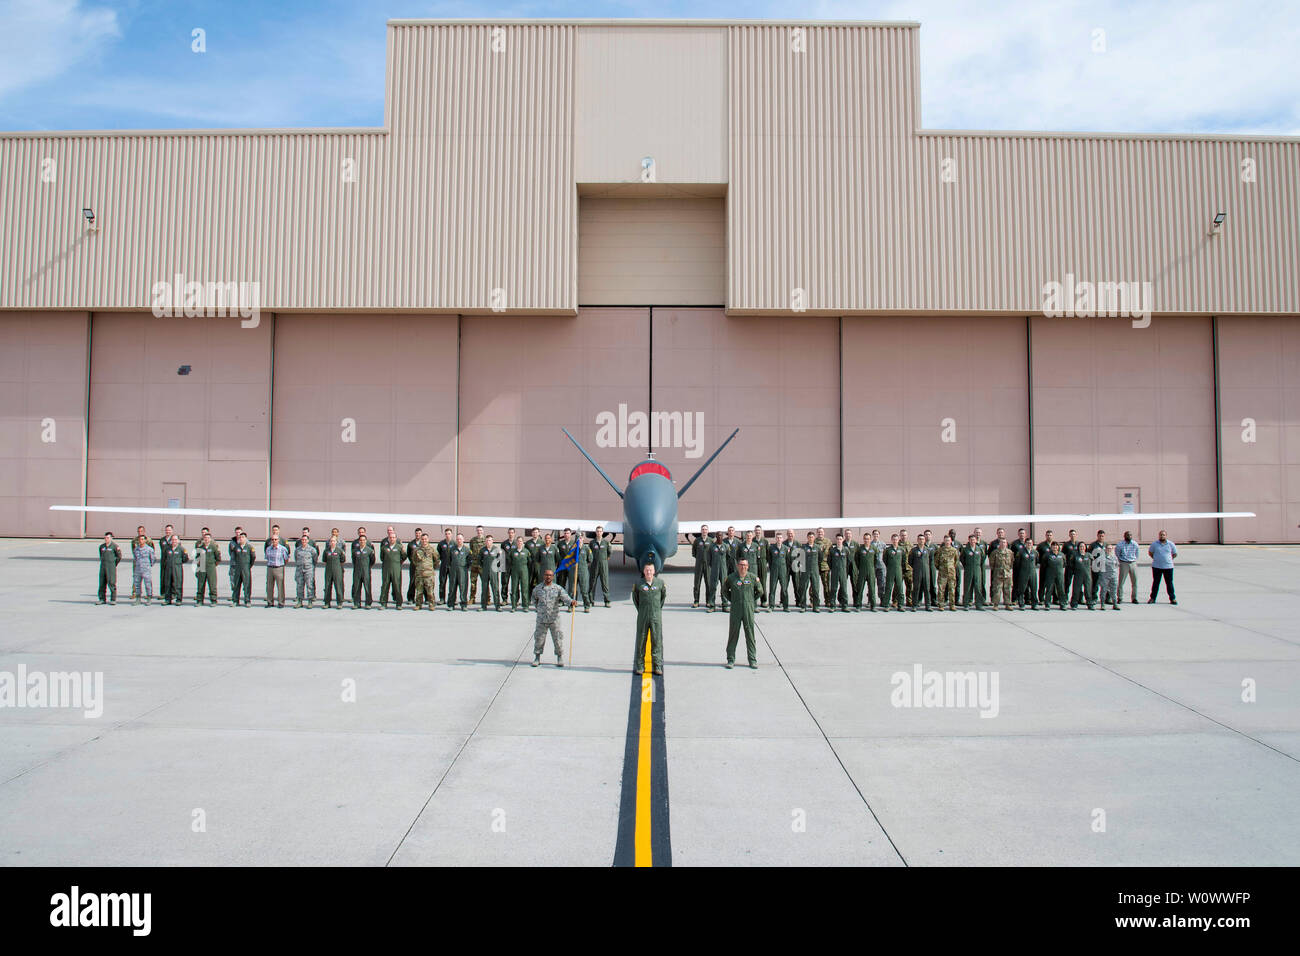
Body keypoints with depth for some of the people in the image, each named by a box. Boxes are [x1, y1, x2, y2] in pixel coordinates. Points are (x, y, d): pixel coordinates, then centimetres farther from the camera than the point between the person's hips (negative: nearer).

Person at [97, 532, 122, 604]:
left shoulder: (114, 546, -5)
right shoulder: (101, 546, 12)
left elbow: (119, 557, 0)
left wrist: (114, 564, 4)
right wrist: (102, 562, 16)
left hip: (111, 566, -6)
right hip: (103, 566, 6)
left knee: (111, 583, -8)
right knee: (102, 583, 5)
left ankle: (114, 599, -3)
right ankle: (102, 599, 11)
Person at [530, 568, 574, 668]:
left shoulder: (558, 589, -1)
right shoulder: (537, 588, 4)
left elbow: (565, 597, -14)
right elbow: (533, 600, 22)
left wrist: (571, 602, -35)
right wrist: (538, 607, 8)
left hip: (554, 619, -1)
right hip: (541, 619, 1)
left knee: (557, 638, 1)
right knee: (539, 638, 7)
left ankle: (560, 658, 16)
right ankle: (537, 658, 23)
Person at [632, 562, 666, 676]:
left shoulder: (660, 582, 0)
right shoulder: (638, 584, -1)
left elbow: (664, 595, 16)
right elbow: (634, 597, 14)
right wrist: (639, 610, 10)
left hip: (656, 616, 0)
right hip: (642, 616, 0)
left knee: (657, 640, -1)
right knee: (641, 640, 4)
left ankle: (658, 666, 4)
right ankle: (639, 665, 14)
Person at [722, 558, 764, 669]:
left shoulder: (753, 577, 1)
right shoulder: (731, 577, 1)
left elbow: (760, 591, 15)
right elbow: (724, 589, 18)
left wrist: (753, 602, 9)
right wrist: (732, 600, 11)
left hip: (749, 609, 0)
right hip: (735, 610, 0)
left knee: (750, 635, 3)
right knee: (733, 634, 2)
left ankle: (752, 660, 11)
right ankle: (731, 659, 10)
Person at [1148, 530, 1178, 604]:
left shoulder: (1170, 544, 3)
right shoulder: (1154, 544, 1)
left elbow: (1175, 554, 15)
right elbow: (1150, 552, 13)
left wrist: (1169, 559, 6)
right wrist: (1156, 559, 6)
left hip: (1168, 566, 0)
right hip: (1156, 567, 0)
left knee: (1169, 583, 3)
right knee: (1155, 583, 6)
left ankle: (1172, 598, 12)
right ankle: (1152, 598, 14)